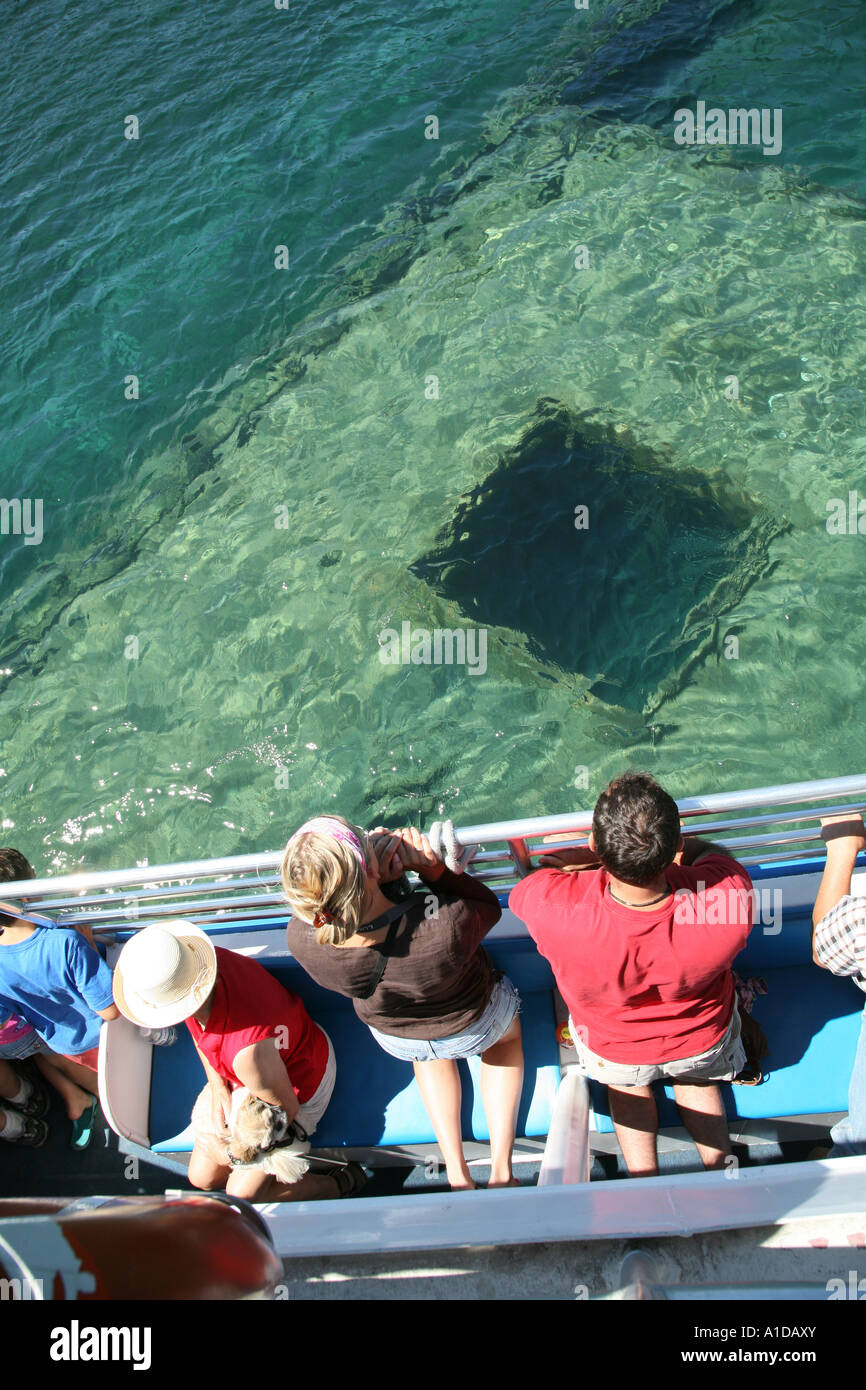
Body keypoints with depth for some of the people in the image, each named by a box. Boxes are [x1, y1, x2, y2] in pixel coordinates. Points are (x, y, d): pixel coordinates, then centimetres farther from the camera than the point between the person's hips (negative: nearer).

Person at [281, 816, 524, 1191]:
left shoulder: (301, 938, -39)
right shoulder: (446, 928, -47)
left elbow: (314, 905, -13)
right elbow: (488, 905, -22)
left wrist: (374, 878, -30)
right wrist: (432, 868, -32)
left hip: (395, 1039, 2)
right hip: (475, 1028, -2)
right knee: (507, 1032, 37)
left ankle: (456, 1171, 42)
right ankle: (501, 1168, 36)